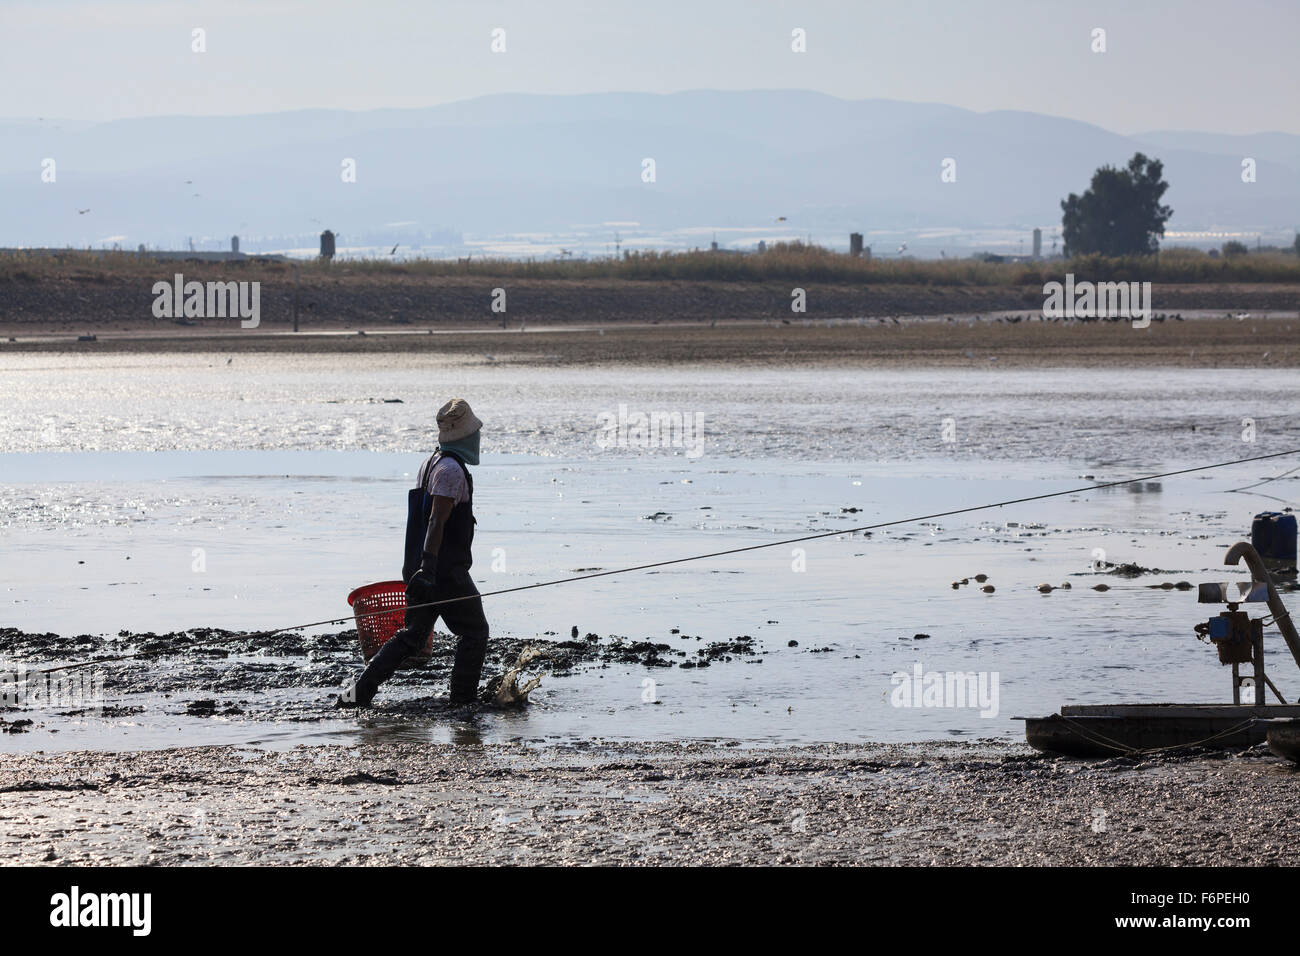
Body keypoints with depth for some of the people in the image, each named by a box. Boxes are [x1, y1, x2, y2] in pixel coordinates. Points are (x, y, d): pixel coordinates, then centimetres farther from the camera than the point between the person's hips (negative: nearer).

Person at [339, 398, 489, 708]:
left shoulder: (431, 463, 17)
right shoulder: (451, 469, -15)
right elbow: (436, 522, -24)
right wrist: (428, 567, -30)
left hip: (422, 569, 9)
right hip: (445, 571, -9)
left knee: (413, 635, 13)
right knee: (474, 632, 3)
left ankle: (359, 692, 8)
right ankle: (462, 700, 4)